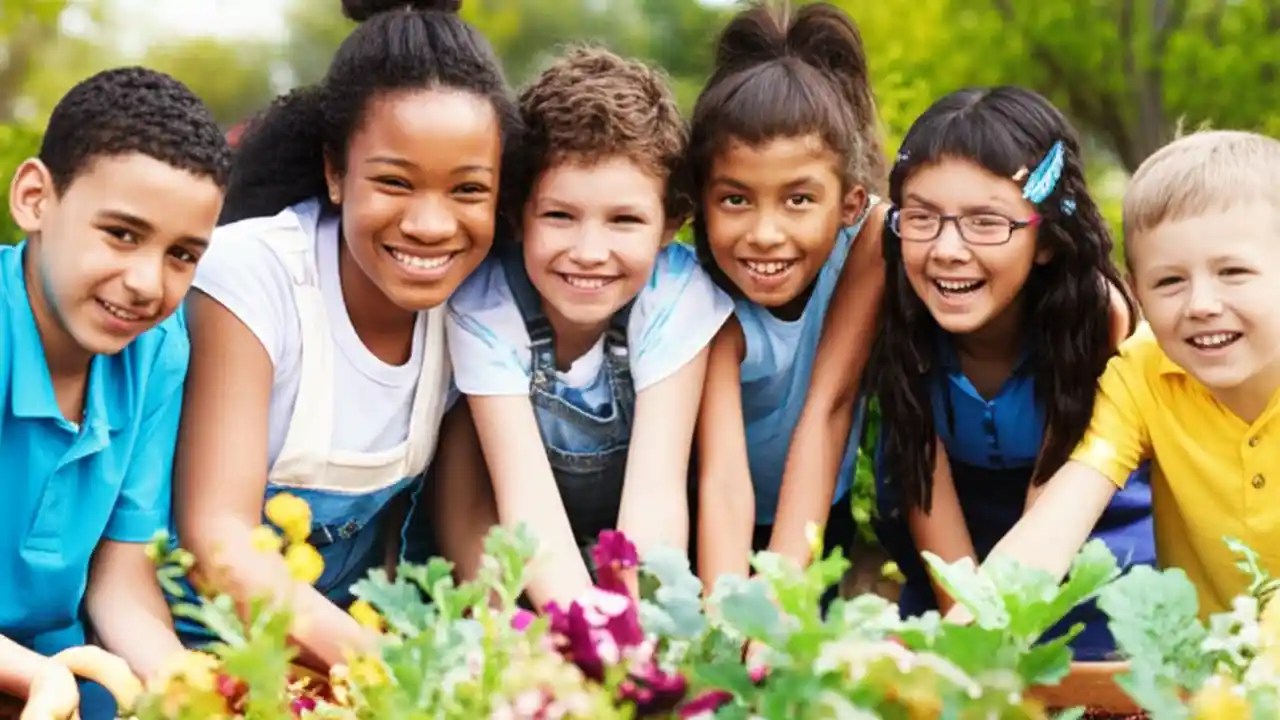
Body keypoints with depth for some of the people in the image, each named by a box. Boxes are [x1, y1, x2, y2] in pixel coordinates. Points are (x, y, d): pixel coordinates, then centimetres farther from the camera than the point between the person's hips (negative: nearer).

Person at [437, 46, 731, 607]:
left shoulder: (678, 293, -22)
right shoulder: (483, 303, -23)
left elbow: (656, 489, -28)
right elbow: (526, 494, -29)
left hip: (640, 560, 0)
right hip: (523, 569, 0)